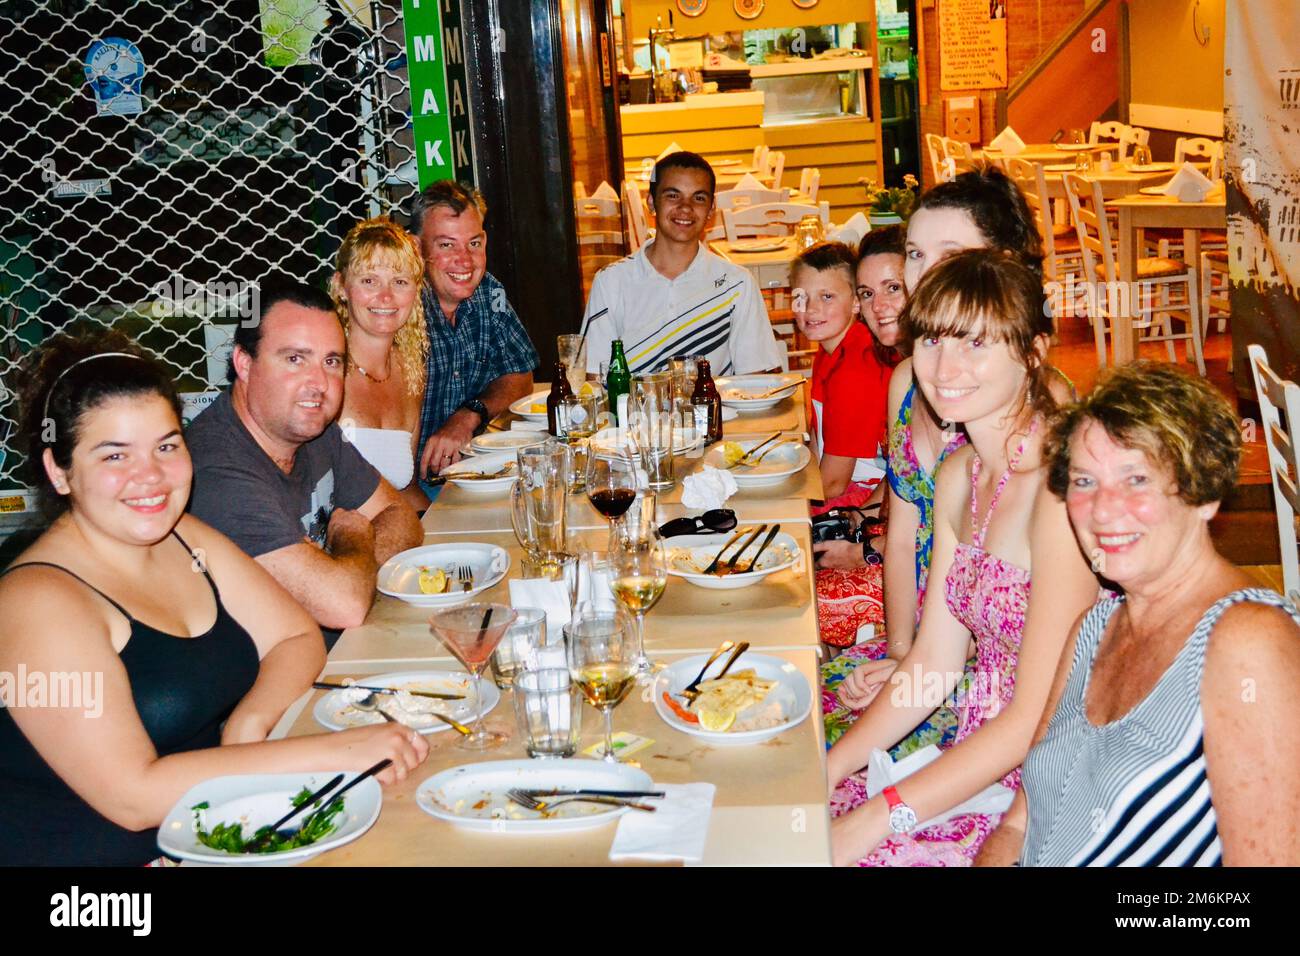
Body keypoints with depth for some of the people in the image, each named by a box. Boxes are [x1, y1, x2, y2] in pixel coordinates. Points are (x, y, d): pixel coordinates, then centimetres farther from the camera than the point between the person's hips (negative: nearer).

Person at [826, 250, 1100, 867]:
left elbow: (1037, 719, -22)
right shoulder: (961, 475, 5)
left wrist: (866, 825, -20)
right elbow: (933, 660, 8)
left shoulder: (1060, 486, -21)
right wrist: (820, 775, 0)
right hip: (973, 762, 7)